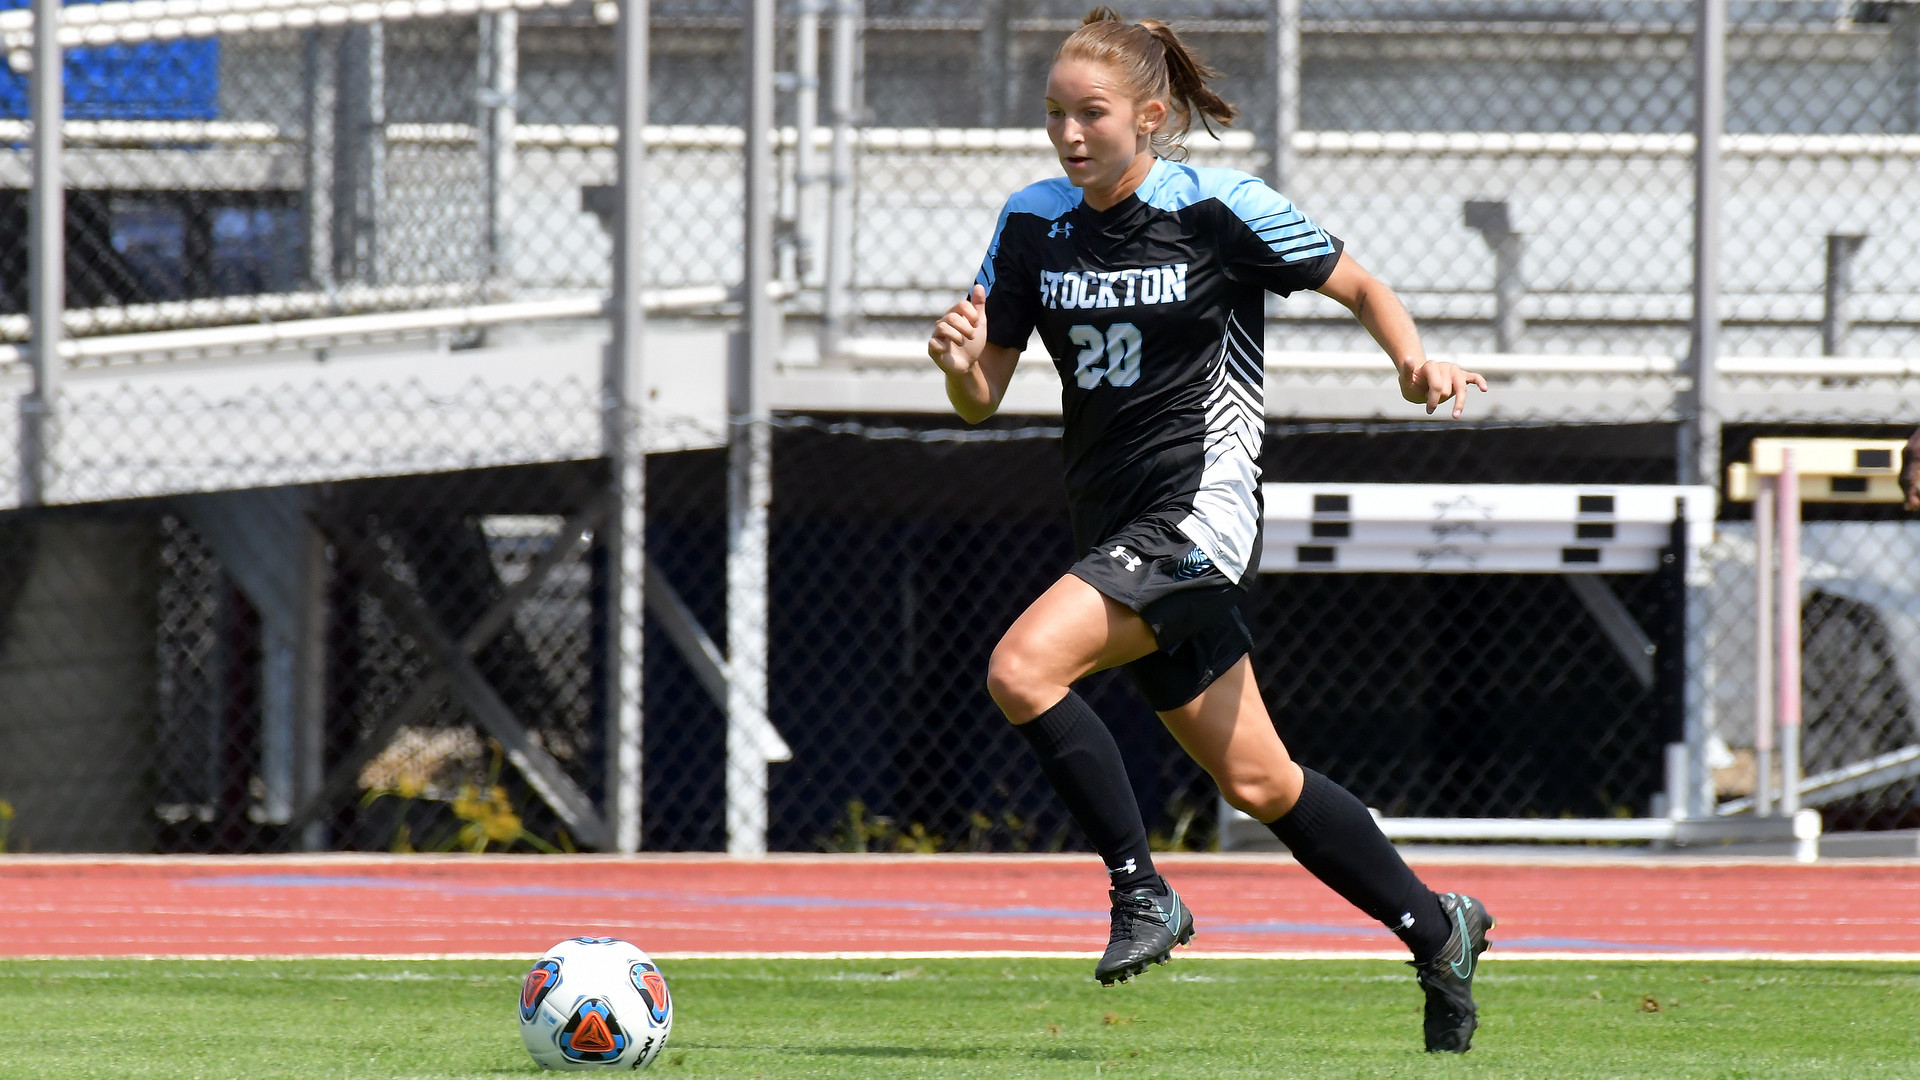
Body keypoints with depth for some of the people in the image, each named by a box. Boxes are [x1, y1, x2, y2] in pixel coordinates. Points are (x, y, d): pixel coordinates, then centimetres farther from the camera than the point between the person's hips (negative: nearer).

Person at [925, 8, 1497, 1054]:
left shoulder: (1221, 209, -8)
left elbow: (1360, 287, 5)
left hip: (1200, 507, -7)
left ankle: (1141, 890, -13)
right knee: (1256, 781, 12)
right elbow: (982, 399, 8)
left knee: (1022, 668, -25)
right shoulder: (1033, 223, 5)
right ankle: (1437, 931, 28)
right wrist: (960, 362, -15)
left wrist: (1415, 362, -13)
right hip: (1117, 529, 7)